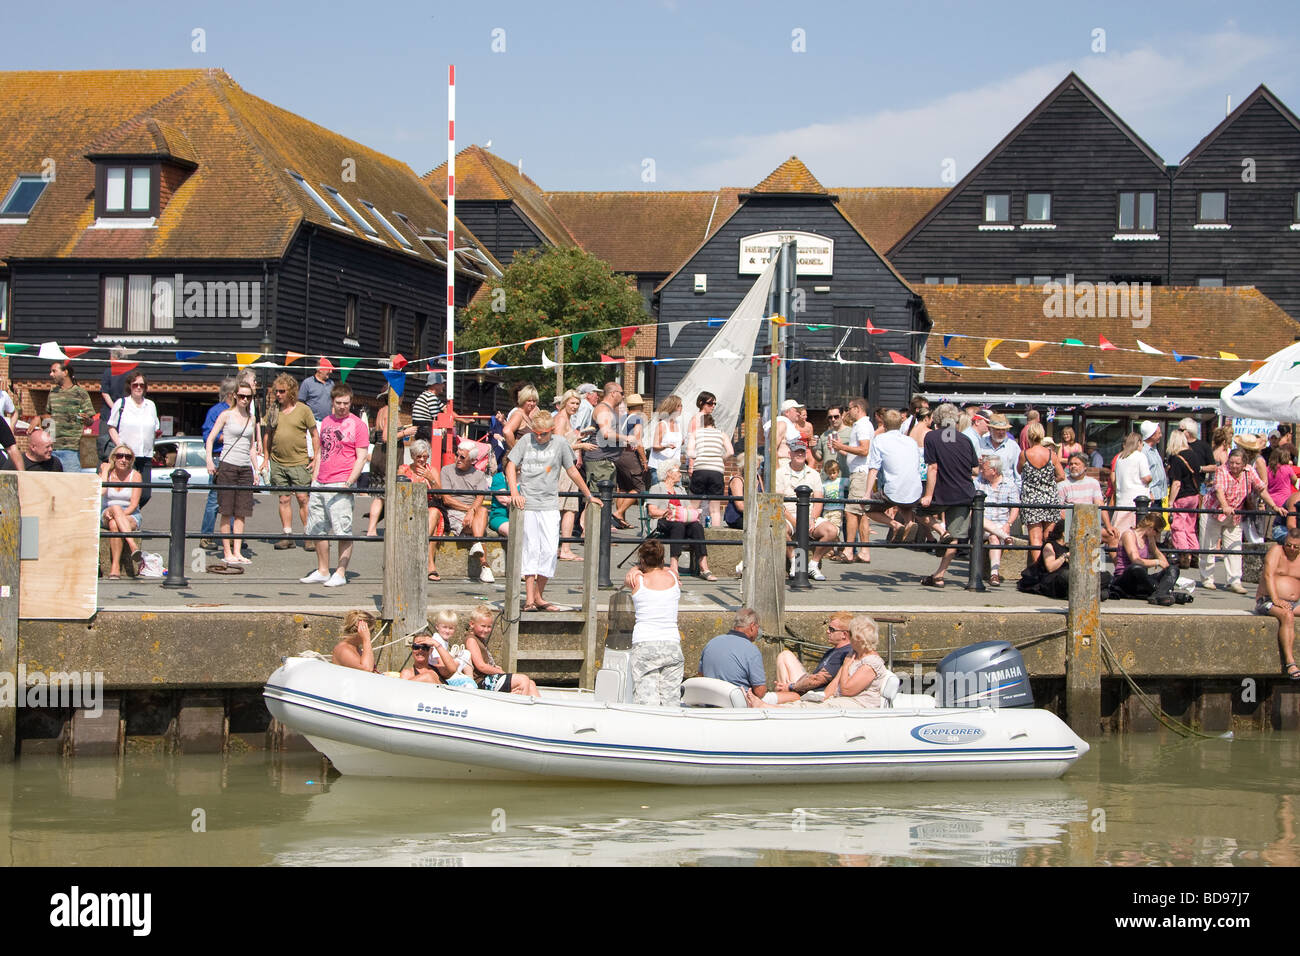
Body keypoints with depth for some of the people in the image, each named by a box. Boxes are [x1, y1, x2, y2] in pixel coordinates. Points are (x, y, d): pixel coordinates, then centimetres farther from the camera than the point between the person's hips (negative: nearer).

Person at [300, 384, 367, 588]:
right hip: (320, 484, 7)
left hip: (341, 486, -7)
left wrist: (349, 482, -15)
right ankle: (322, 571, 20)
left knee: (343, 531, -6)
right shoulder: (326, 422, 16)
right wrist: (313, 481, 17)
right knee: (317, 529, 10)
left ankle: (340, 574, -1)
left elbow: (361, 458, -5)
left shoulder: (357, 424, -2)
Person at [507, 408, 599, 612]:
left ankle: (538, 596, 6)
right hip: (527, 503, -1)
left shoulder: (560, 444, 4)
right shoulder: (525, 441, 3)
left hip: (550, 505, 1)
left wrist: (589, 496, 16)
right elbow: (511, 465, 3)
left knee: (549, 550, -4)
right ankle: (529, 597, 2)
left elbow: (572, 471, 12)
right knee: (530, 549, -1)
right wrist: (514, 492, -11)